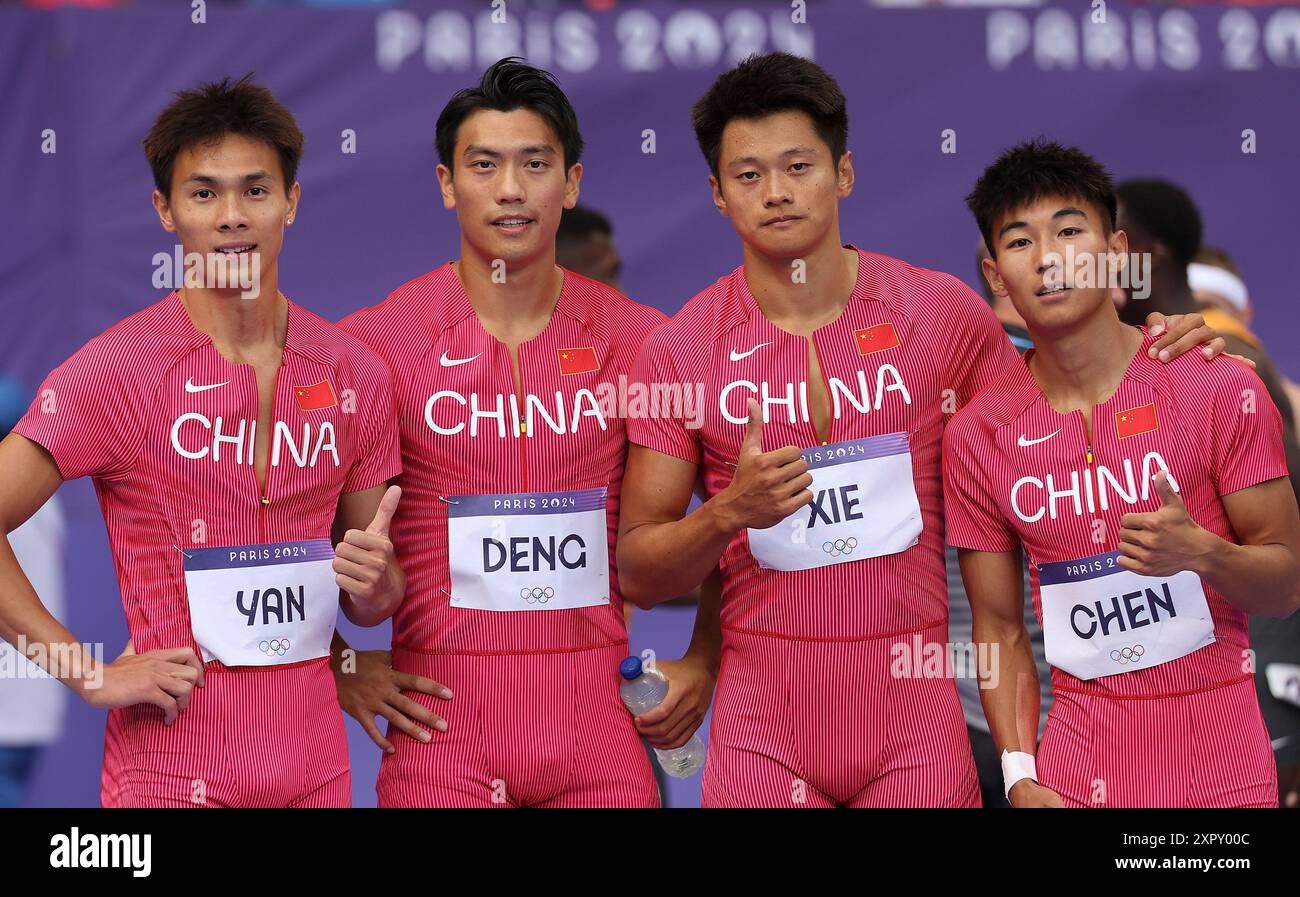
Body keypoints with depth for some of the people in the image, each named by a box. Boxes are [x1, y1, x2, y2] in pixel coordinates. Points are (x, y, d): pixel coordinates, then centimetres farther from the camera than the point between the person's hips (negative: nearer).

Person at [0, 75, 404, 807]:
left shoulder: (355, 374, 6)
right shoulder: (118, 370, -7)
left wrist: (375, 582, -9)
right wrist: (91, 674, -12)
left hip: (315, 766, 4)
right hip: (172, 770, -4)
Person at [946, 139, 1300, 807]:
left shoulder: (1219, 390, -6)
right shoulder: (977, 436, 1)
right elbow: (1000, 628, 5)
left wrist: (1198, 552, -22)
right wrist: (1021, 777, -6)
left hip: (1217, 750, -1)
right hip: (1077, 758, 2)